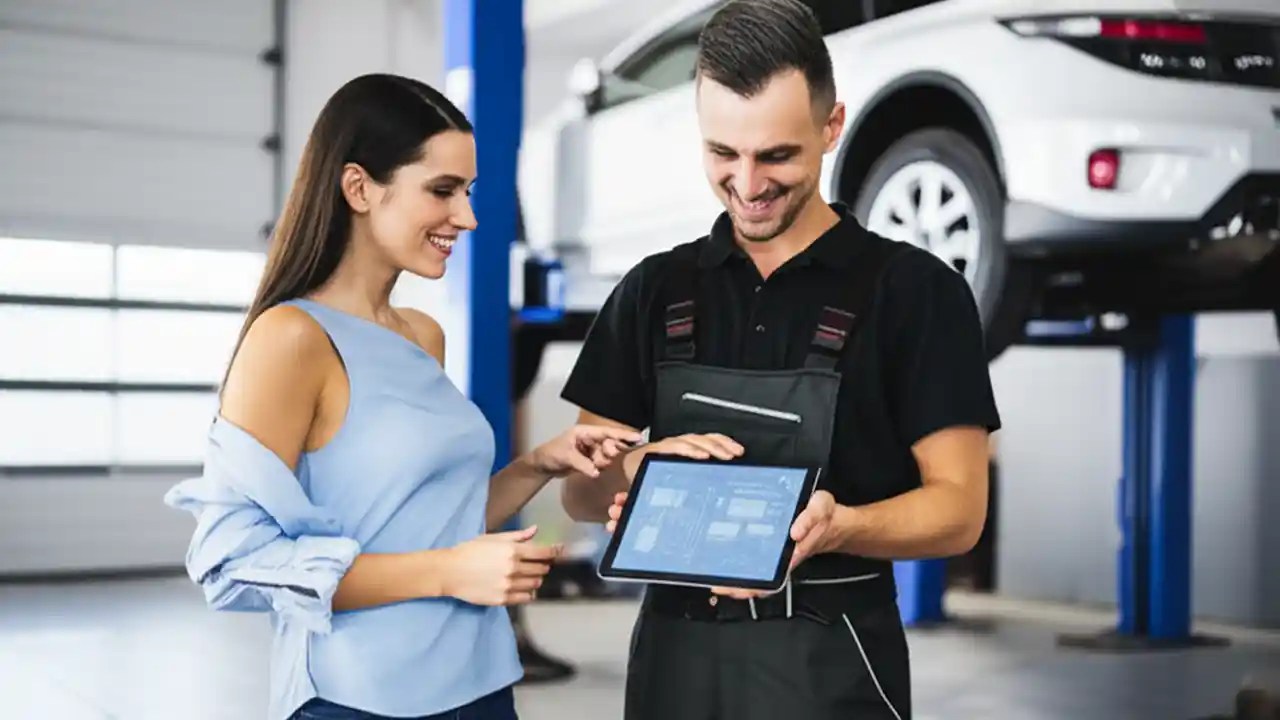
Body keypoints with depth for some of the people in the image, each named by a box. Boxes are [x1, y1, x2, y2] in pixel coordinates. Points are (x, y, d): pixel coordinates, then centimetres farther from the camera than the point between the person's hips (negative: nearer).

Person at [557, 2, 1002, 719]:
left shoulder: (917, 290, -5)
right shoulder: (654, 290, 5)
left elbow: (958, 507, -8)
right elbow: (580, 490, 5)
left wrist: (835, 526, -27)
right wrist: (642, 470, -17)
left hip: (830, 663, -3)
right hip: (674, 653, 3)